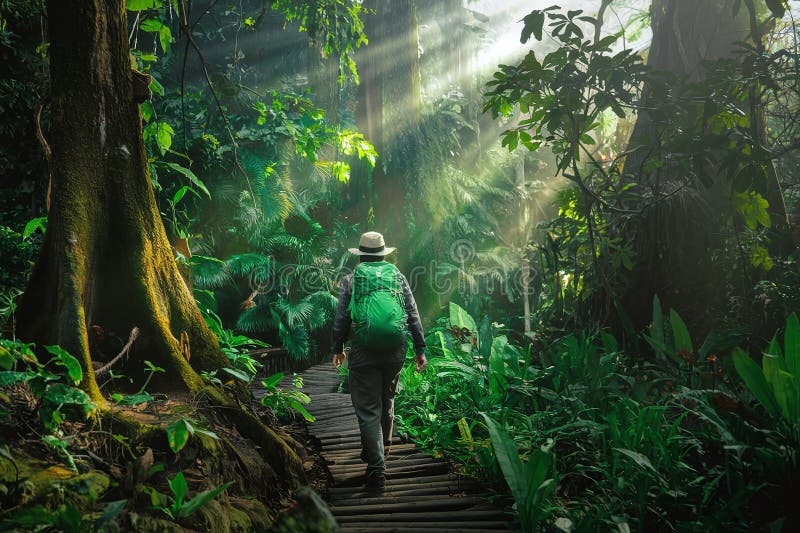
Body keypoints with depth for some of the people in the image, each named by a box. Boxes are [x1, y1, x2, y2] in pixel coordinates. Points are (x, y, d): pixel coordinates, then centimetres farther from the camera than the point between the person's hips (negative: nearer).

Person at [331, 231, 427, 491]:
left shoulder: (350, 280, 2)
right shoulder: (398, 277, 8)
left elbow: (341, 319, 0)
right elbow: (413, 315, 4)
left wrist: (337, 349, 13)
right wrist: (420, 348, 8)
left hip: (363, 352, -3)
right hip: (395, 351, 3)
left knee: (368, 409, 1)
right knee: (386, 400, 23)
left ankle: (377, 467, -6)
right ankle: (381, 447, 38)